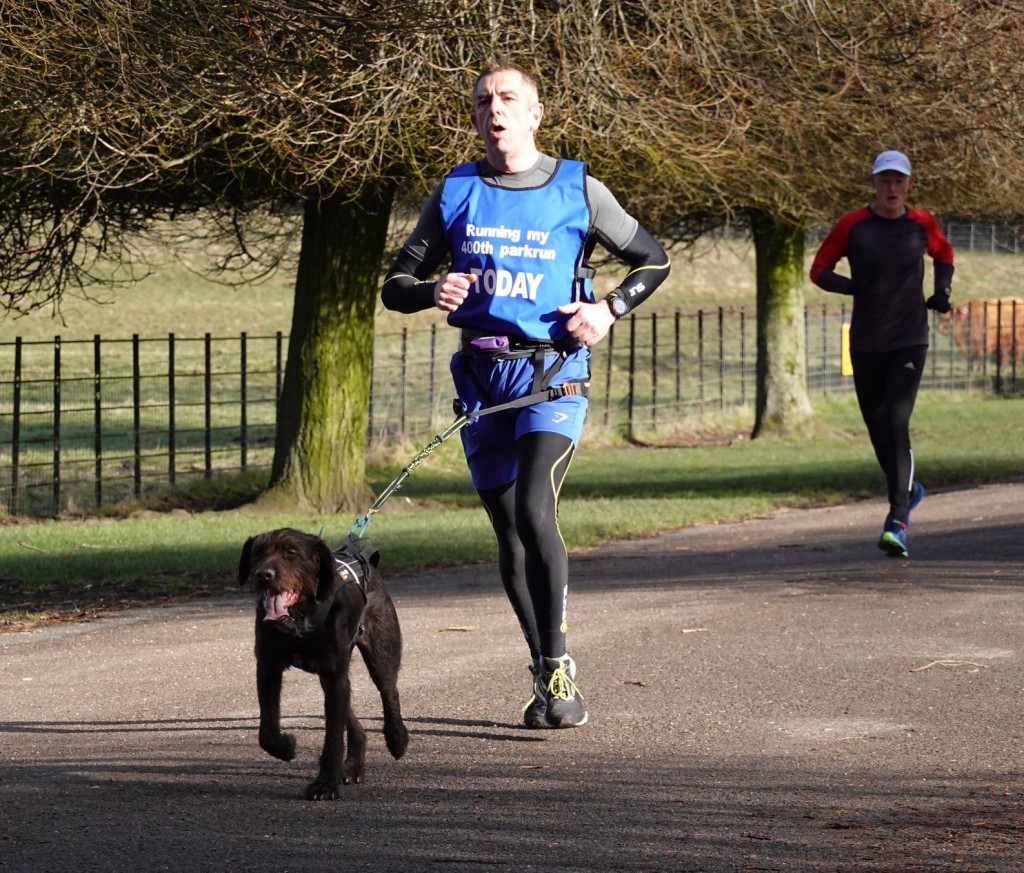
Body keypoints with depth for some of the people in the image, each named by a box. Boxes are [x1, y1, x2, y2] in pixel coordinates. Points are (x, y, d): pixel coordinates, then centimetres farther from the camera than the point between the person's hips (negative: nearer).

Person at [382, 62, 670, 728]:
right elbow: (396, 284, 14)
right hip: (483, 376, 4)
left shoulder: (578, 190, 3)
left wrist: (610, 310, -3)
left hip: (553, 375, -3)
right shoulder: (455, 194, 9)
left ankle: (559, 669, -15)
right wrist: (430, 292, -9)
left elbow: (653, 260, 14)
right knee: (509, 535, 8)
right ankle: (546, 675, 20)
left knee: (535, 510, -22)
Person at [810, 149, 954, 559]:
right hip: (866, 344, 2)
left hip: (910, 342, -2)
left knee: (896, 424, -16)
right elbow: (819, 270, 3)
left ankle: (898, 522, -20)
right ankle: (908, 491, 38)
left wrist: (942, 289, 5)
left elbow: (944, 254, 23)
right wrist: (853, 287, -15)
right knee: (877, 428, 9)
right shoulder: (852, 225, -1)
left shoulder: (922, 224, 3)